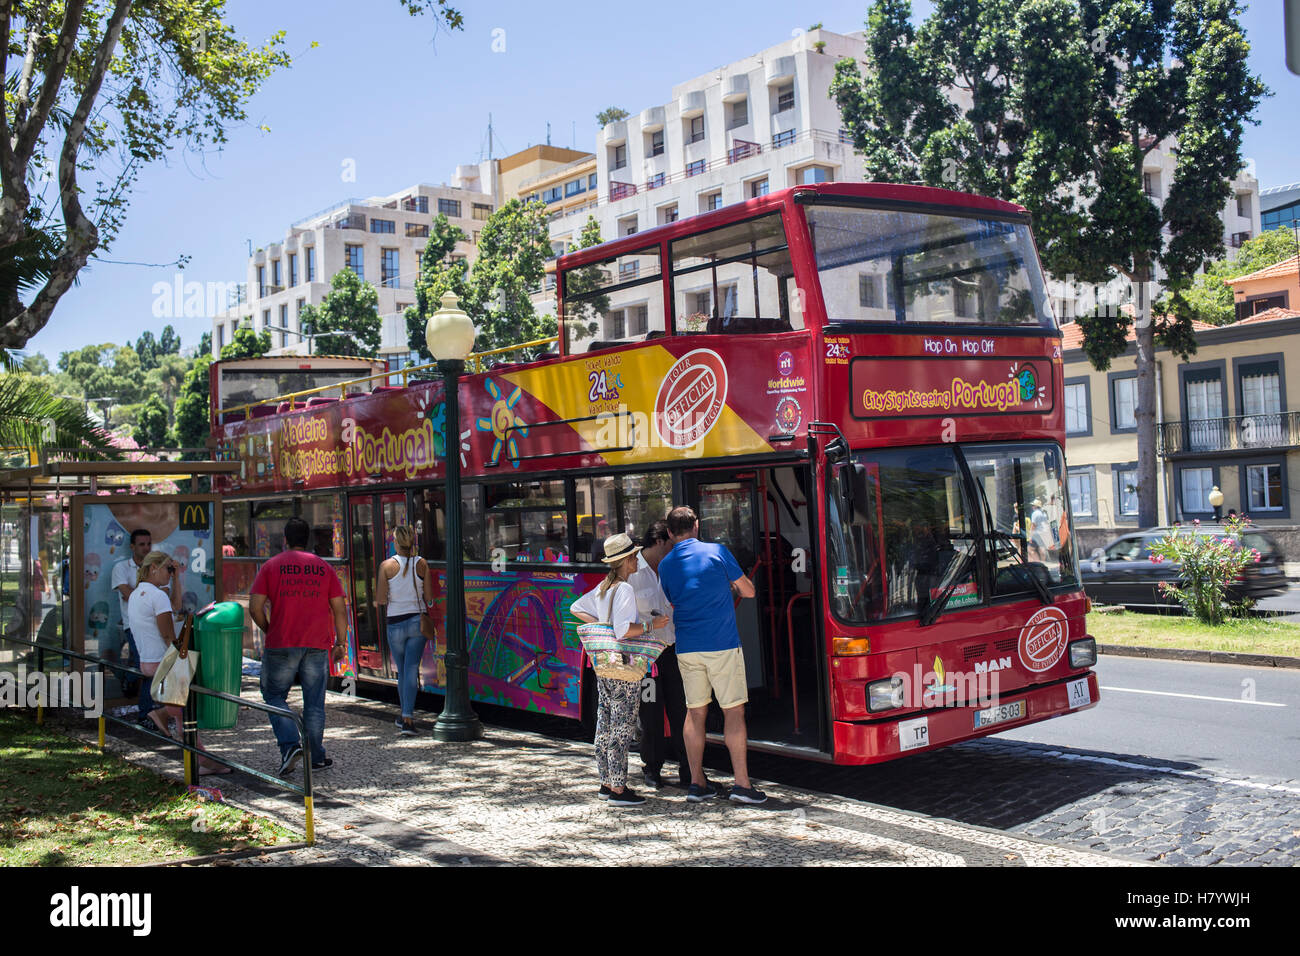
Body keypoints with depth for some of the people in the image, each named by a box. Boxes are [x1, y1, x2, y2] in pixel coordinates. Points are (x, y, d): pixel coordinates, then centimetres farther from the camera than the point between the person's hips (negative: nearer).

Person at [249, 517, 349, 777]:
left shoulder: (271, 566, 2)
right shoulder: (324, 568, 8)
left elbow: (255, 607, -4)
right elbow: (339, 609, 5)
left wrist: (269, 631, 11)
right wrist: (340, 642, 12)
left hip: (281, 646, -2)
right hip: (317, 646, 2)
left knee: (274, 695, 12)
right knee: (314, 703, 8)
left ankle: (290, 745, -6)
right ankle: (316, 757, 12)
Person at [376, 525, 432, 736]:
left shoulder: (387, 566, -8)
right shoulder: (421, 564, -2)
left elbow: (381, 600, -8)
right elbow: (429, 598, -1)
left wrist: (376, 594, 14)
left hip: (395, 623, -1)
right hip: (417, 621, 1)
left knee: (402, 671, 14)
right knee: (412, 669, 1)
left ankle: (406, 716, 25)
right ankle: (408, 718, -10)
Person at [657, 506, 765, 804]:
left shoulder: (665, 565, 7)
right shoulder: (717, 552, -3)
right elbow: (748, 591, 2)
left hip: (687, 648, 4)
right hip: (722, 645, -4)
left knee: (695, 712, 10)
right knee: (734, 711, 1)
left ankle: (696, 782, 13)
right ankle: (742, 783, 1)